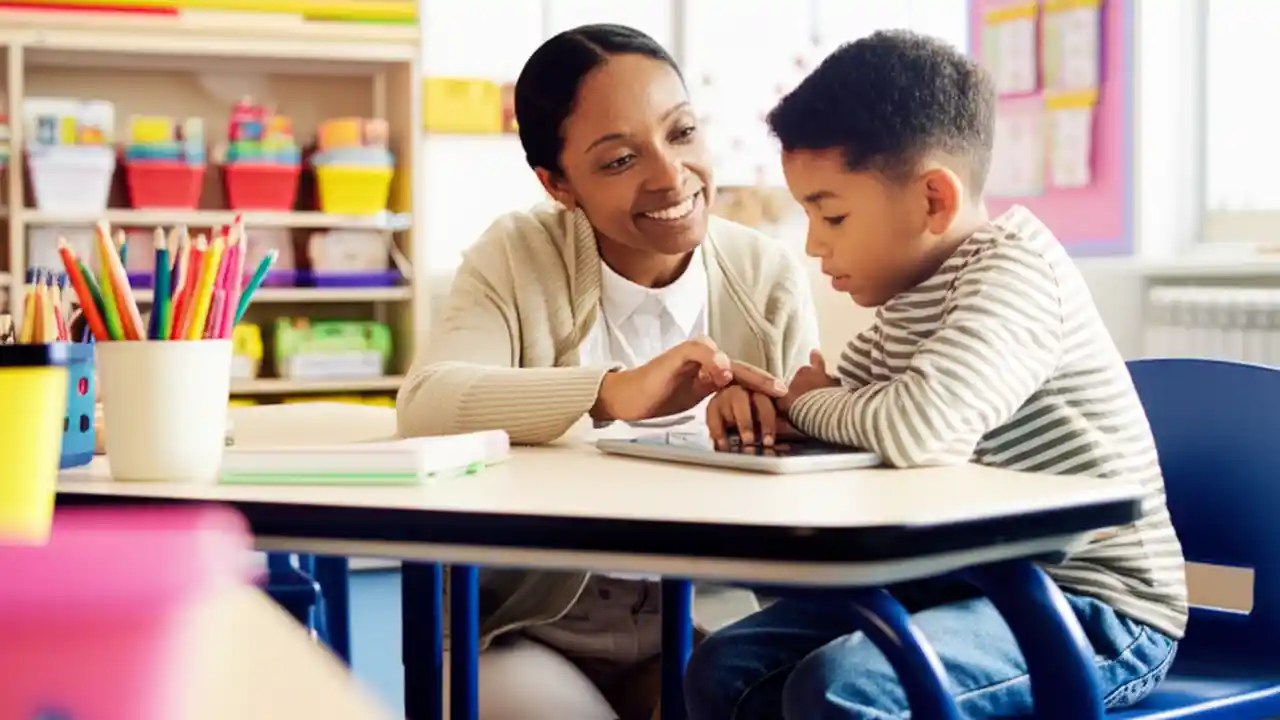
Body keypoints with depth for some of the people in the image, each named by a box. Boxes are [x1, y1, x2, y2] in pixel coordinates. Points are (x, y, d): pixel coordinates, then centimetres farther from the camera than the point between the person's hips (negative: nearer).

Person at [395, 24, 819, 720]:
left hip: (710, 631, 2)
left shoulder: (771, 280, -1)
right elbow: (424, 403, -23)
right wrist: (615, 394, -34)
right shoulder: (518, 257, -5)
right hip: (538, 633, -1)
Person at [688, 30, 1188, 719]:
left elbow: (921, 428, -36)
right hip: (967, 581, 9)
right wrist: (759, 401, -2)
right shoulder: (906, 296, 8)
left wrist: (808, 405, -14)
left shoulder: (1014, 269, -20)